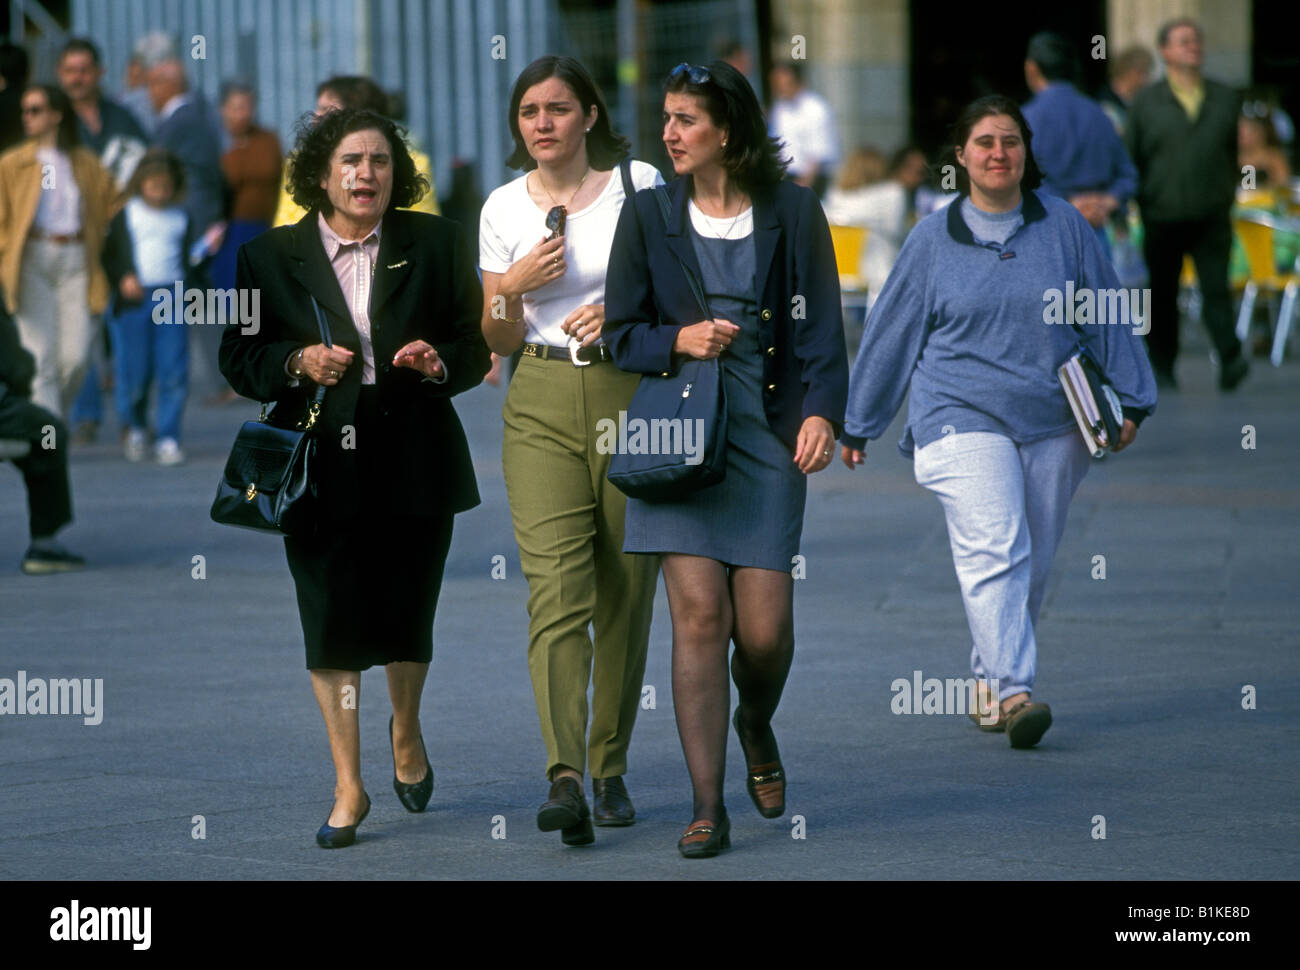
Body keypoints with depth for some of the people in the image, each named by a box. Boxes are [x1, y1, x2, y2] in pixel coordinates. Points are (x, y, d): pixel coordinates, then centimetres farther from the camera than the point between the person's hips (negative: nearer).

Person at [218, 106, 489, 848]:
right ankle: (349, 787, 6)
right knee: (332, 623, -3)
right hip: (321, 470, -1)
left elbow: (475, 347, 7)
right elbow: (240, 359, 4)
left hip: (414, 464, 1)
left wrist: (441, 362, -14)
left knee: (407, 616, 9)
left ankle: (407, 732, 40)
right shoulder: (270, 256, 4)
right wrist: (299, 363, -14)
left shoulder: (435, 244, 7)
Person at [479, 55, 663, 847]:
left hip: (631, 395, 0)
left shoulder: (638, 185, 2)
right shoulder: (504, 209, 8)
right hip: (543, 405, 0)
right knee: (557, 590, -14)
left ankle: (611, 768, 18)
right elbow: (500, 341, 11)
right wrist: (513, 287, -9)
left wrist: (622, 315, -12)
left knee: (626, 594, 4)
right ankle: (567, 780, -24)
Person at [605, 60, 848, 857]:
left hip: (768, 433, 0)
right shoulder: (649, 217, 5)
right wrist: (678, 340, -11)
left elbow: (821, 327, 0)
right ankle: (708, 806, -3)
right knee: (699, 613, -9)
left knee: (765, 628, -3)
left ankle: (756, 726, 33)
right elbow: (622, 333, 9)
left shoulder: (793, 211, 2)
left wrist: (821, 412, -15)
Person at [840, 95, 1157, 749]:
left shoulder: (1064, 227, 5)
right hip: (963, 419, -3)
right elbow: (892, 332, 10)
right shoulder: (933, 239, 3)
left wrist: (1127, 402, 9)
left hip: (1052, 422, 3)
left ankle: (989, 681, 21)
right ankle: (1013, 692, -25)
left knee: (1033, 561, 6)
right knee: (994, 551, -17)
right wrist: (856, 424, 15)